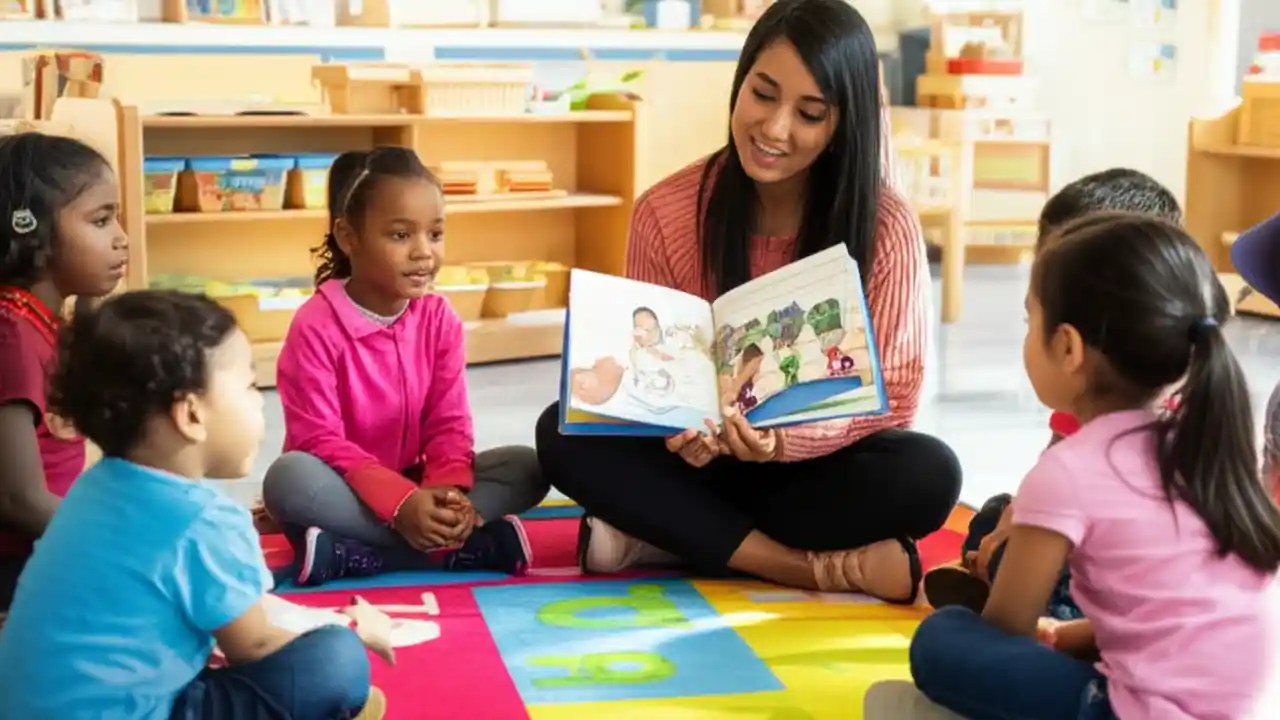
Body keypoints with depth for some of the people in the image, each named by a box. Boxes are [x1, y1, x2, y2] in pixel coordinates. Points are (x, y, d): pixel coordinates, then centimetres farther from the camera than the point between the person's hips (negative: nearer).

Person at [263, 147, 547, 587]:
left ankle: (349, 555, -27)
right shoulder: (316, 325, -16)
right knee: (289, 477, -36)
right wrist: (401, 504, -32)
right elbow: (319, 440, -20)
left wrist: (447, 493, -25)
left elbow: (449, 422, -3)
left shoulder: (440, 318, -2)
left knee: (527, 468, -16)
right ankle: (464, 545, -35)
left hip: (418, 487, 5)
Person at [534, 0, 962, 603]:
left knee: (927, 473, -32)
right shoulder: (665, 212, -11)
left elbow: (891, 393, -14)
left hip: (818, 466, -1)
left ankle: (663, 538, -22)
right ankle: (827, 566, -27)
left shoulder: (886, 226, -15)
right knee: (564, 435, -25)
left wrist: (786, 439, -34)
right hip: (702, 460, 2)